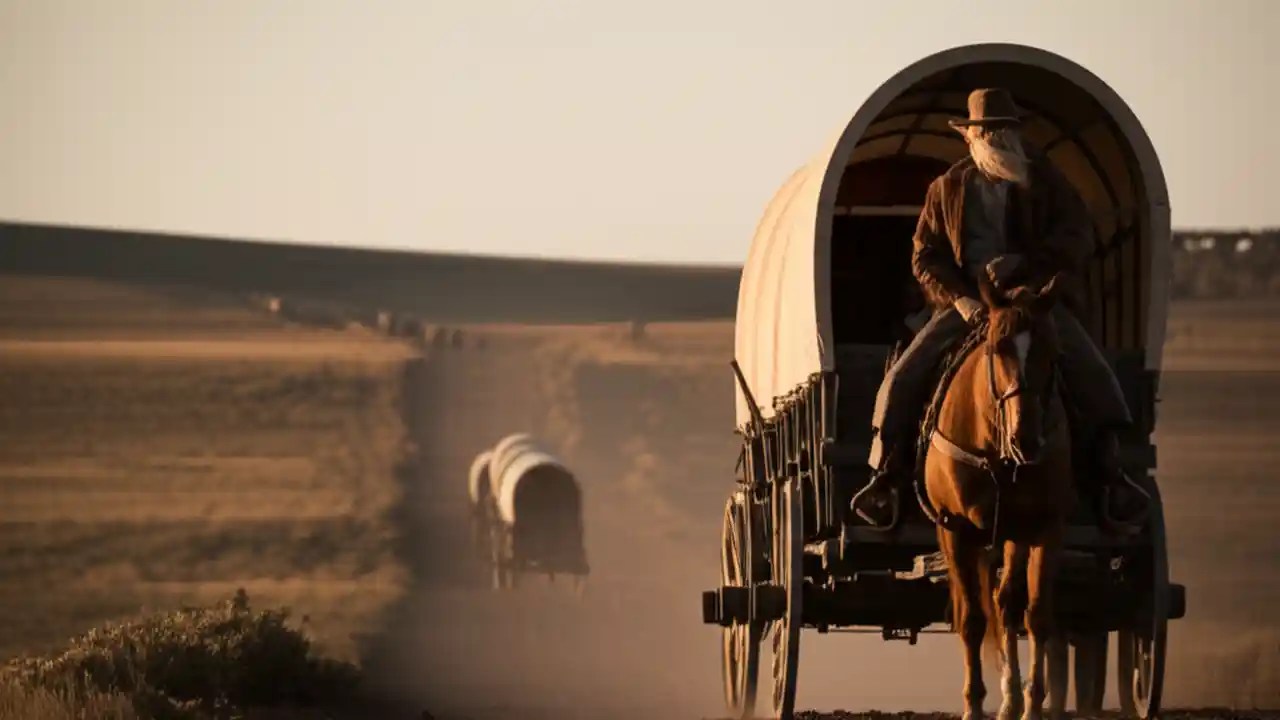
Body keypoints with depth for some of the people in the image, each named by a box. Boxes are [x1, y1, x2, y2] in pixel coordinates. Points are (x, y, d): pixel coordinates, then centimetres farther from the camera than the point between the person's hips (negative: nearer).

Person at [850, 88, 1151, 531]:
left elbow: (1077, 240, -2)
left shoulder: (1046, 182, 9)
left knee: (1092, 374, -26)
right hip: (967, 305, 1)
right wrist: (960, 298, -12)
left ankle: (1112, 477, -23)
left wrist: (1022, 262, -17)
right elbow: (924, 256, 7)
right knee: (903, 378, -18)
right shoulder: (947, 190, 11)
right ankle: (885, 480, -9)